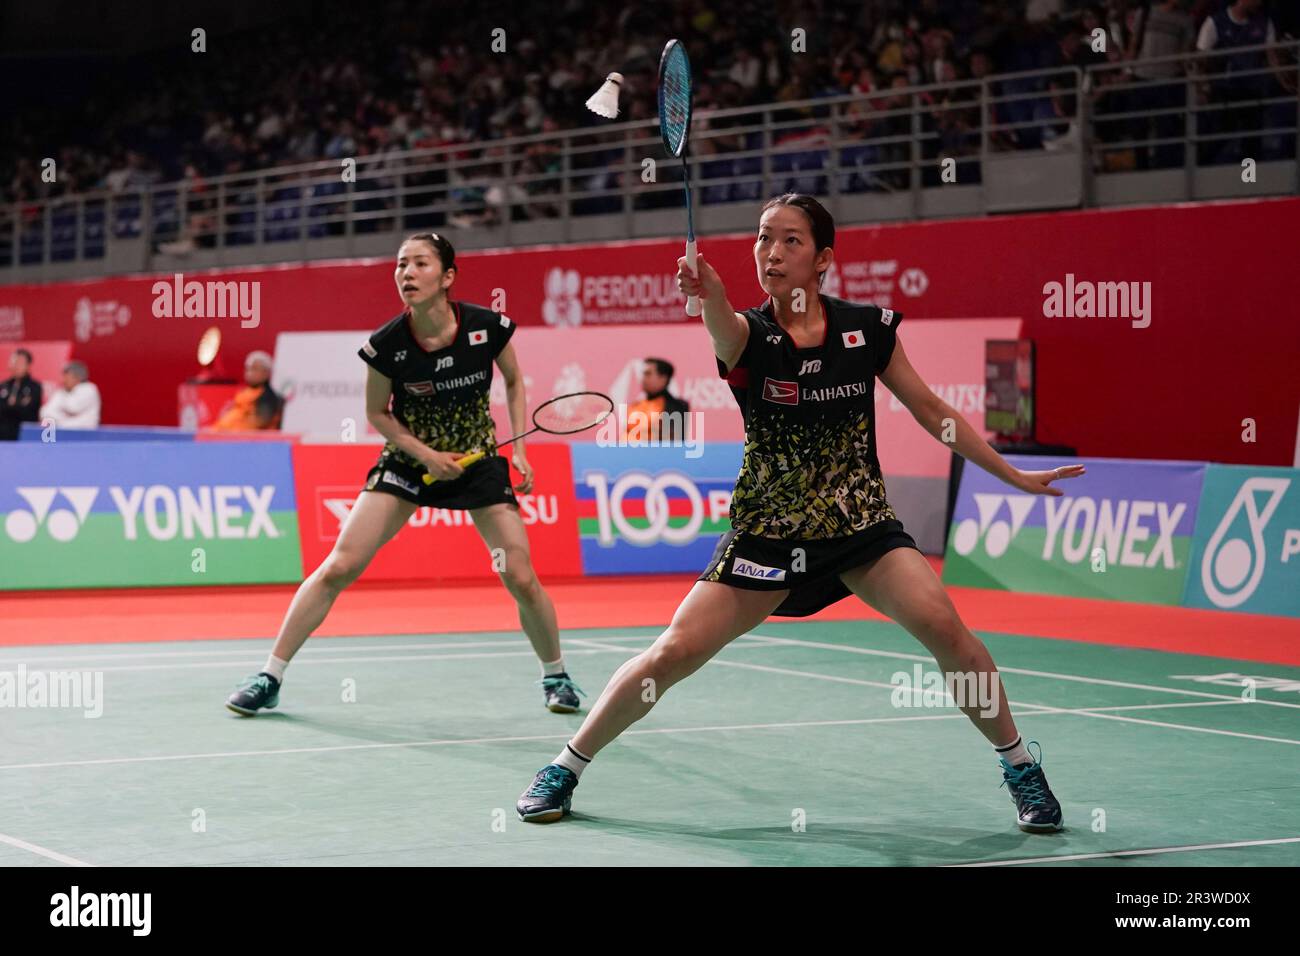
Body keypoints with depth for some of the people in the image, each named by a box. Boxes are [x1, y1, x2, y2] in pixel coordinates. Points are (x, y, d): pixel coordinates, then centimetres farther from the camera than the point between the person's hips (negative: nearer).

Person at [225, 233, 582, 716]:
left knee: (521, 579, -6)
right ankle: (269, 678, 1)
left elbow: (514, 381, 3)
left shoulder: (488, 327, -19)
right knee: (338, 567, -9)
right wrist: (425, 454, -15)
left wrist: (520, 449, -5)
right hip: (407, 459, 0)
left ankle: (555, 676, 21)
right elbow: (377, 412, -3)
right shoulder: (387, 344, -20)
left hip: (478, 460, 0)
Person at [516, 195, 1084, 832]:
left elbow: (932, 411, 8)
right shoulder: (748, 335, -10)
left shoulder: (869, 330, -4)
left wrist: (1015, 475, 9)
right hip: (767, 532, -1)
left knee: (941, 624, -23)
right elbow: (725, 330, -36)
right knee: (671, 655, -8)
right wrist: (709, 295, -60)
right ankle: (565, 767, 12)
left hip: (862, 524, 1)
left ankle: (1020, 764, -3)